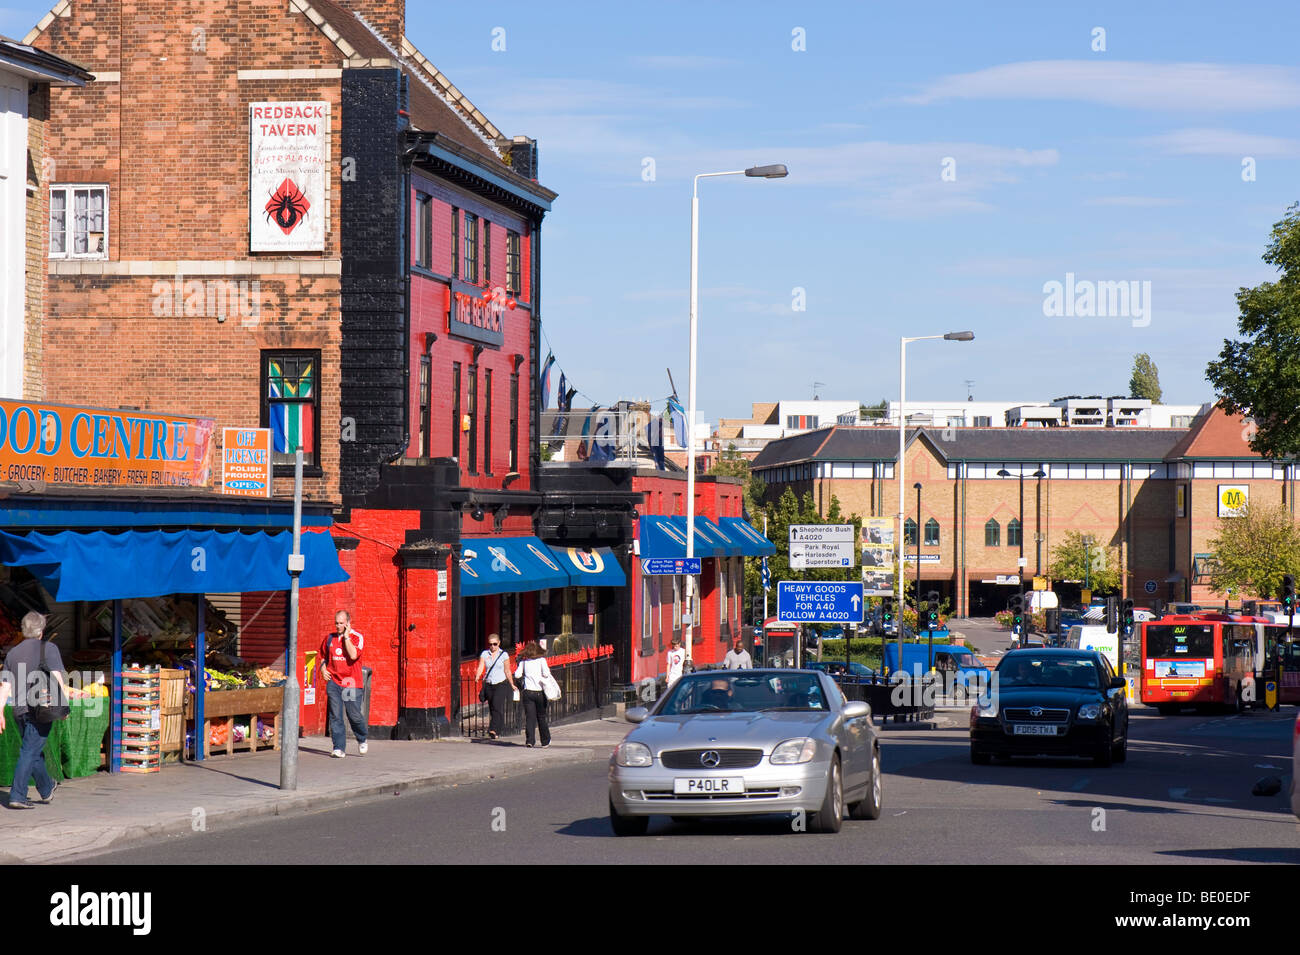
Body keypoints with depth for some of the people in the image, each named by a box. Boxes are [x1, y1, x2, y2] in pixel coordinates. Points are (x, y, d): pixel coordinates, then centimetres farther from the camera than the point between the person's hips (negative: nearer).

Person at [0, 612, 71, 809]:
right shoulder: (48, 649, -2)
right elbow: (57, 678, -10)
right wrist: (64, 704, -5)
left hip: (20, 711, 6)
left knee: (35, 752, 19)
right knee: (30, 753, -8)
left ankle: (47, 789, 35)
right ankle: (17, 796, -15)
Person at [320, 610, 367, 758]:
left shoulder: (357, 638, -3)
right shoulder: (329, 638, 11)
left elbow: (353, 655, -21)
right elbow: (323, 657, 26)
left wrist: (346, 636, -14)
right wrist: (323, 669, 7)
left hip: (352, 683, -3)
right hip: (333, 682, 3)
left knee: (354, 715, -2)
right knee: (335, 716, -4)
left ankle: (362, 741, 26)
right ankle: (339, 748, -1)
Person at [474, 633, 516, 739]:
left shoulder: (504, 655, 2)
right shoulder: (484, 654, 7)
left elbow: (507, 671, 7)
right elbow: (480, 667, -4)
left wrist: (512, 685, 10)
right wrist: (477, 677, -24)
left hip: (501, 684, -3)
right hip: (488, 684, 3)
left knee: (497, 706, -19)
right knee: (492, 709, 6)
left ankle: (494, 730, -29)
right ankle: (499, 729, 17)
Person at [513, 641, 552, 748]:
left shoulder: (523, 661, 4)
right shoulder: (541, 659, -2)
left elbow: (517, 675, -2)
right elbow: (546, 673, -12)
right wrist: (548, 671, 9)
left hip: (528, 692, 1)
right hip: (539, 692, -1)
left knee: (529, 717, 1)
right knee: (541, 717, 10)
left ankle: (530, 740, -11)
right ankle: (545, 741, 17)